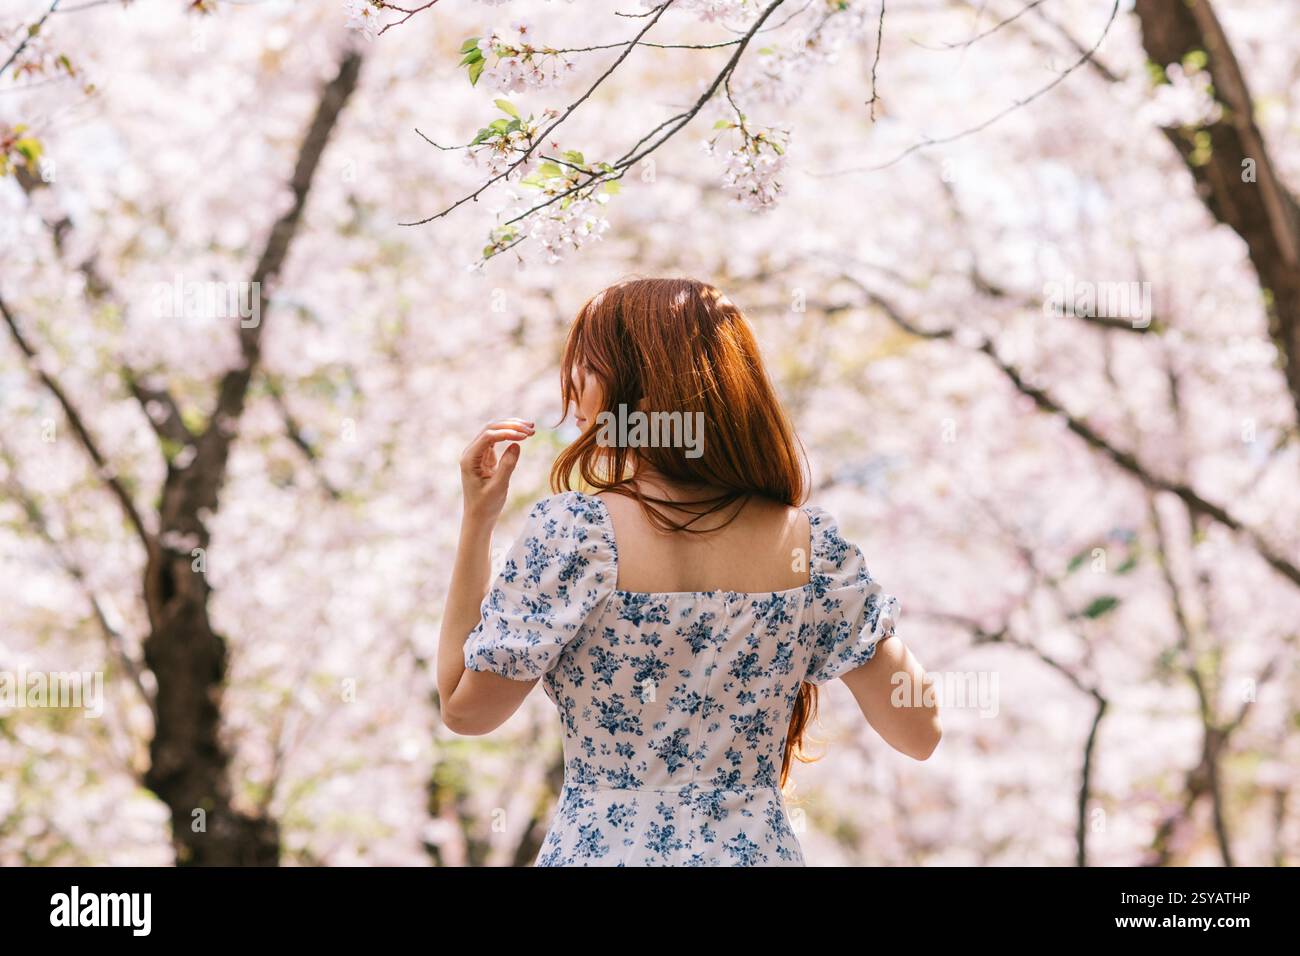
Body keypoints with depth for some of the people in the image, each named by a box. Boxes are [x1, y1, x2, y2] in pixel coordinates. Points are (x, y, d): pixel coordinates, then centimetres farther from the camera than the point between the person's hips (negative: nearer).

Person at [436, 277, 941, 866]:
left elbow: (464, 710, -6)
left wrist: (477, 519, -2)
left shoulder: (572, 530, -15)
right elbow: (919, 733, -1)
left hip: (600, 850, -2)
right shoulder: (811, 541, -6)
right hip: (757, 850, 3)